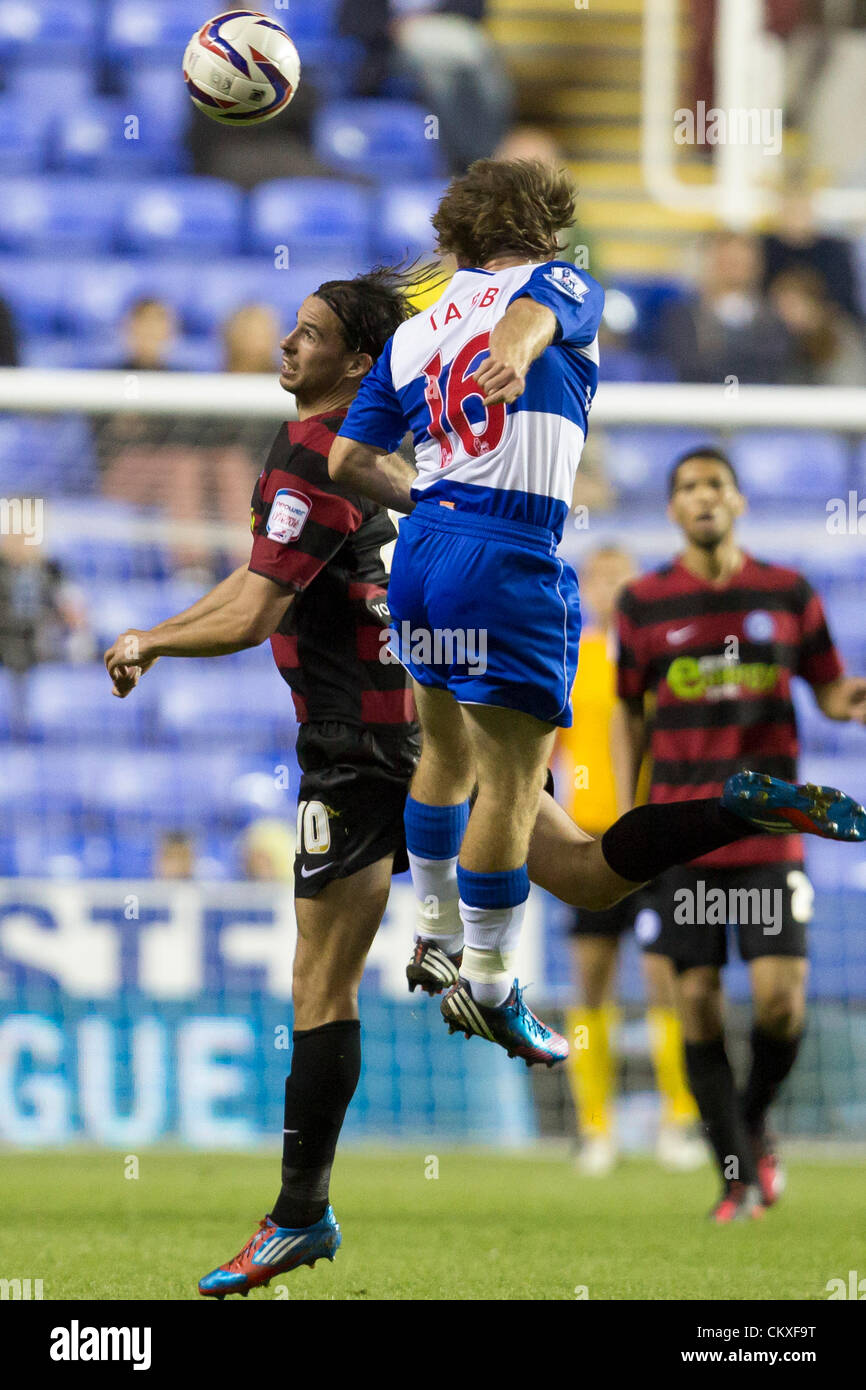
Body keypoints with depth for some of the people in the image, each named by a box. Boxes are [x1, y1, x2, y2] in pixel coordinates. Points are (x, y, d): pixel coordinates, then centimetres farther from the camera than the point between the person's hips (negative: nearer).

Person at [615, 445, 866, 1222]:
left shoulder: (788, 594, 5)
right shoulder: (645, 603, 6)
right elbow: (631, 716, 12)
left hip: (769, 831, 0)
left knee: (781, 997, -10)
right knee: (699, 1002, -4)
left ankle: (753, 1125, 19)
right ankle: (738, 1177, 6)